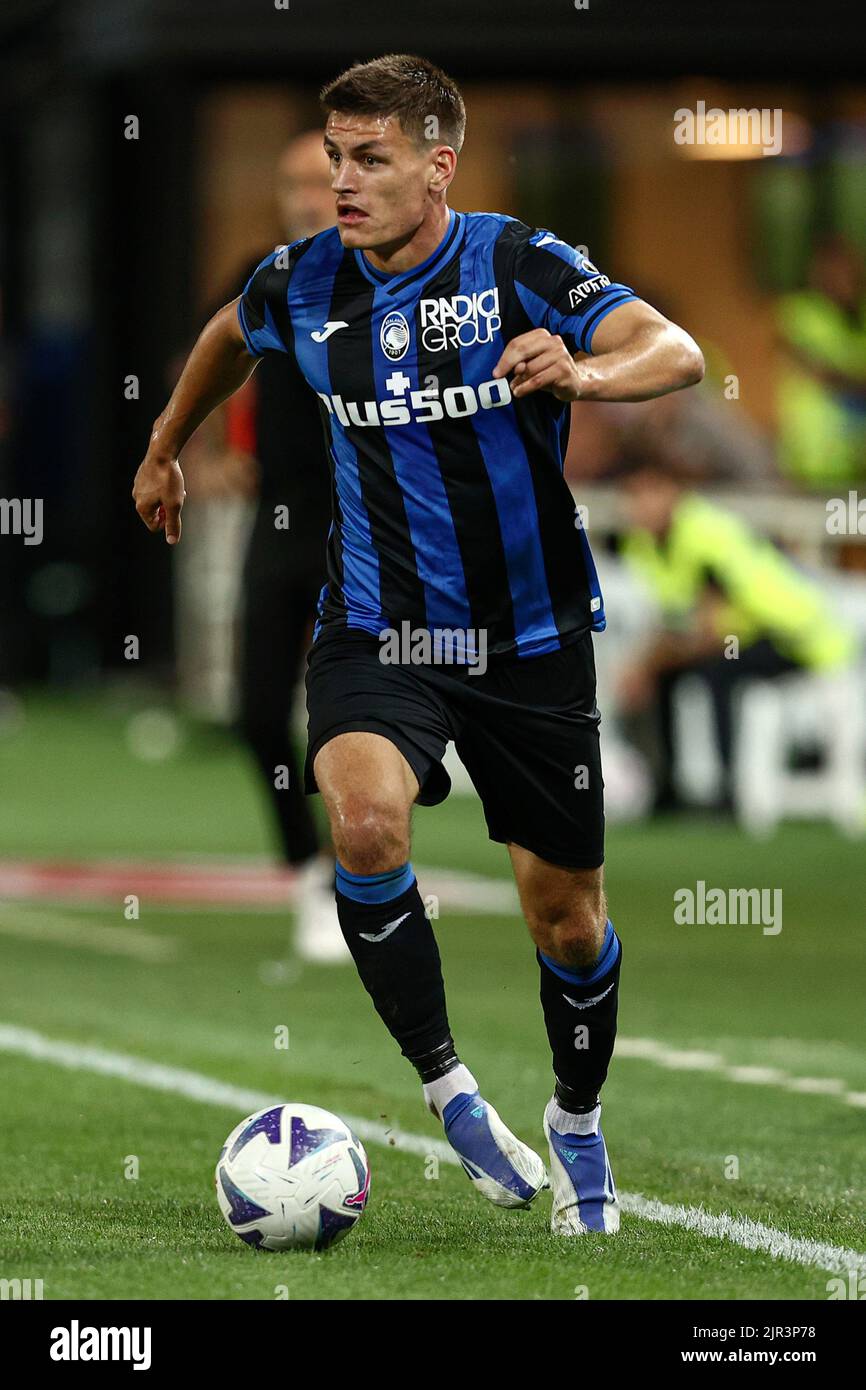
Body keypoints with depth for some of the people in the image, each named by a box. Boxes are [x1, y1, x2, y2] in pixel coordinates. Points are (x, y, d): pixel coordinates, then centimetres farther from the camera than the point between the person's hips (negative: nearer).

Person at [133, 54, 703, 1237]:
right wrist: (165, 450, 32)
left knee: (566, 917, 7)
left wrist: (581, 375, -46)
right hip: (376, 631, 1)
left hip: (531, 638, -1)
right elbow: (232, 335, 21)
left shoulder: (517, 265, -14)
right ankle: (446, 1086, -13)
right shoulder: (303, 284, -4)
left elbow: (677, 351, -26)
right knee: (364, 818, -30)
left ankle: (578, 1121, 37)